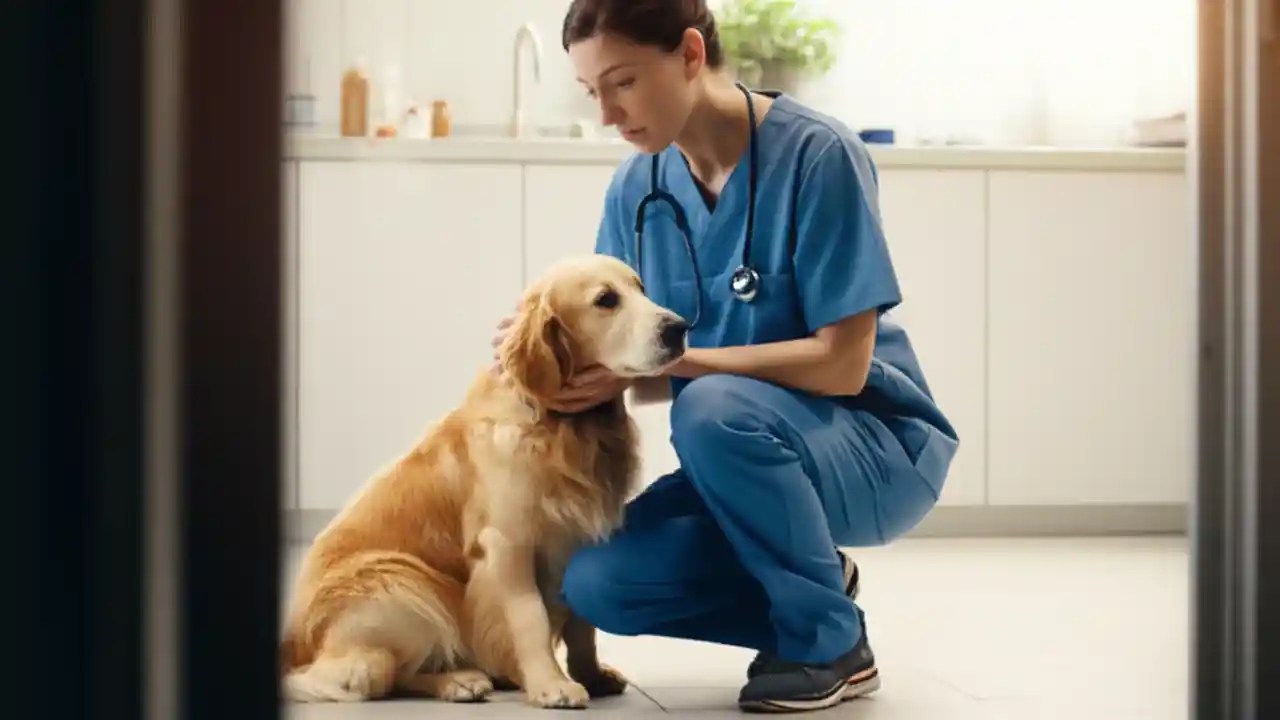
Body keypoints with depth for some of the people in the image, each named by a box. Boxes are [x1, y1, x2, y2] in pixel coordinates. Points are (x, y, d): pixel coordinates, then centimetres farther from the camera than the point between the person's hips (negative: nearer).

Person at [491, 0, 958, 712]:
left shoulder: (817, 154, -19)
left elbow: (841, 363, -22)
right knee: (598, 584, -17)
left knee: (714, 407, -35)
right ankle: (821, 585, 7)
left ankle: (831, 643, -12)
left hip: (878, 446, -6)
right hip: (751, 461, 6)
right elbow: (627, 354, 3)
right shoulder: (637, 187, -1)